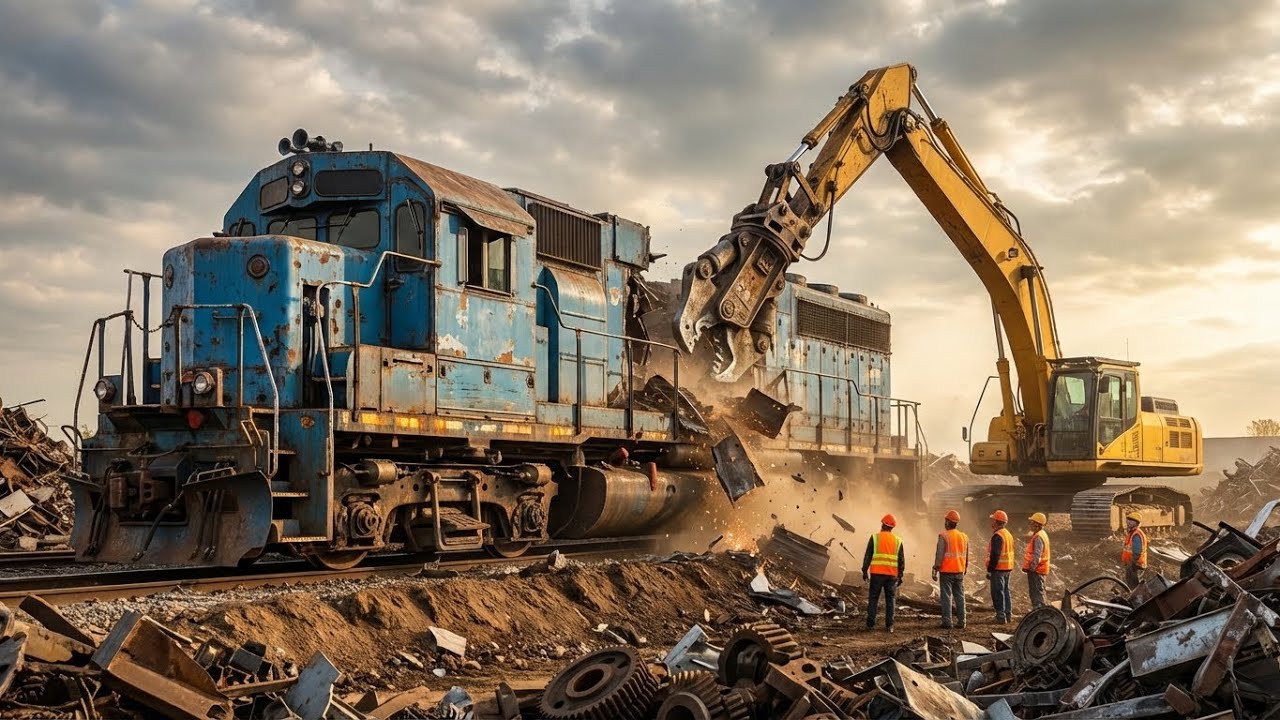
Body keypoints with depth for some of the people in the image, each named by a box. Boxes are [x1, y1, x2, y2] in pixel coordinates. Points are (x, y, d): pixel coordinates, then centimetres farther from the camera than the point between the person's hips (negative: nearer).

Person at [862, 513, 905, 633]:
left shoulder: (875, 538, 0)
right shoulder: (897, 540, 7)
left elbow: (868, 556, -3)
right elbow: (901, 560, 8)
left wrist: (865, 571, 3)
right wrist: (900, 576, 13)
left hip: (877, 573, -2)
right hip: (892, 574, 2)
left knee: (873, 598, 5)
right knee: (890, 600, 7)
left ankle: (870, 624, 1)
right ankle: (889, 625, 3)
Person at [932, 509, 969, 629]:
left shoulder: (944, 536, -10)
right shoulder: (964, 537, 10)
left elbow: (939, 554, -13)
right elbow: (966, 556, 15)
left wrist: (935, 570, -9)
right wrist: (965, 569, 23)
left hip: (946, 571, -5)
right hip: (959, 571, 5)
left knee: (946, 597, -2)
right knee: (959, 597, 10)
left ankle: (947, 622, -5)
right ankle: (961, 622, 10)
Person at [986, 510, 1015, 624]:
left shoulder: (997, 536, -17)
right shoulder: (1008, 534, 14)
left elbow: (995, 555, -22)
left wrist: (990, 570, -18)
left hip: (998, 568, -10)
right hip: (1008, 568, 10)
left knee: (998, 593, -6)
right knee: (1005, 591, 16)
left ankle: (1001, 616, -7)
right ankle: (1008, 614, 21)